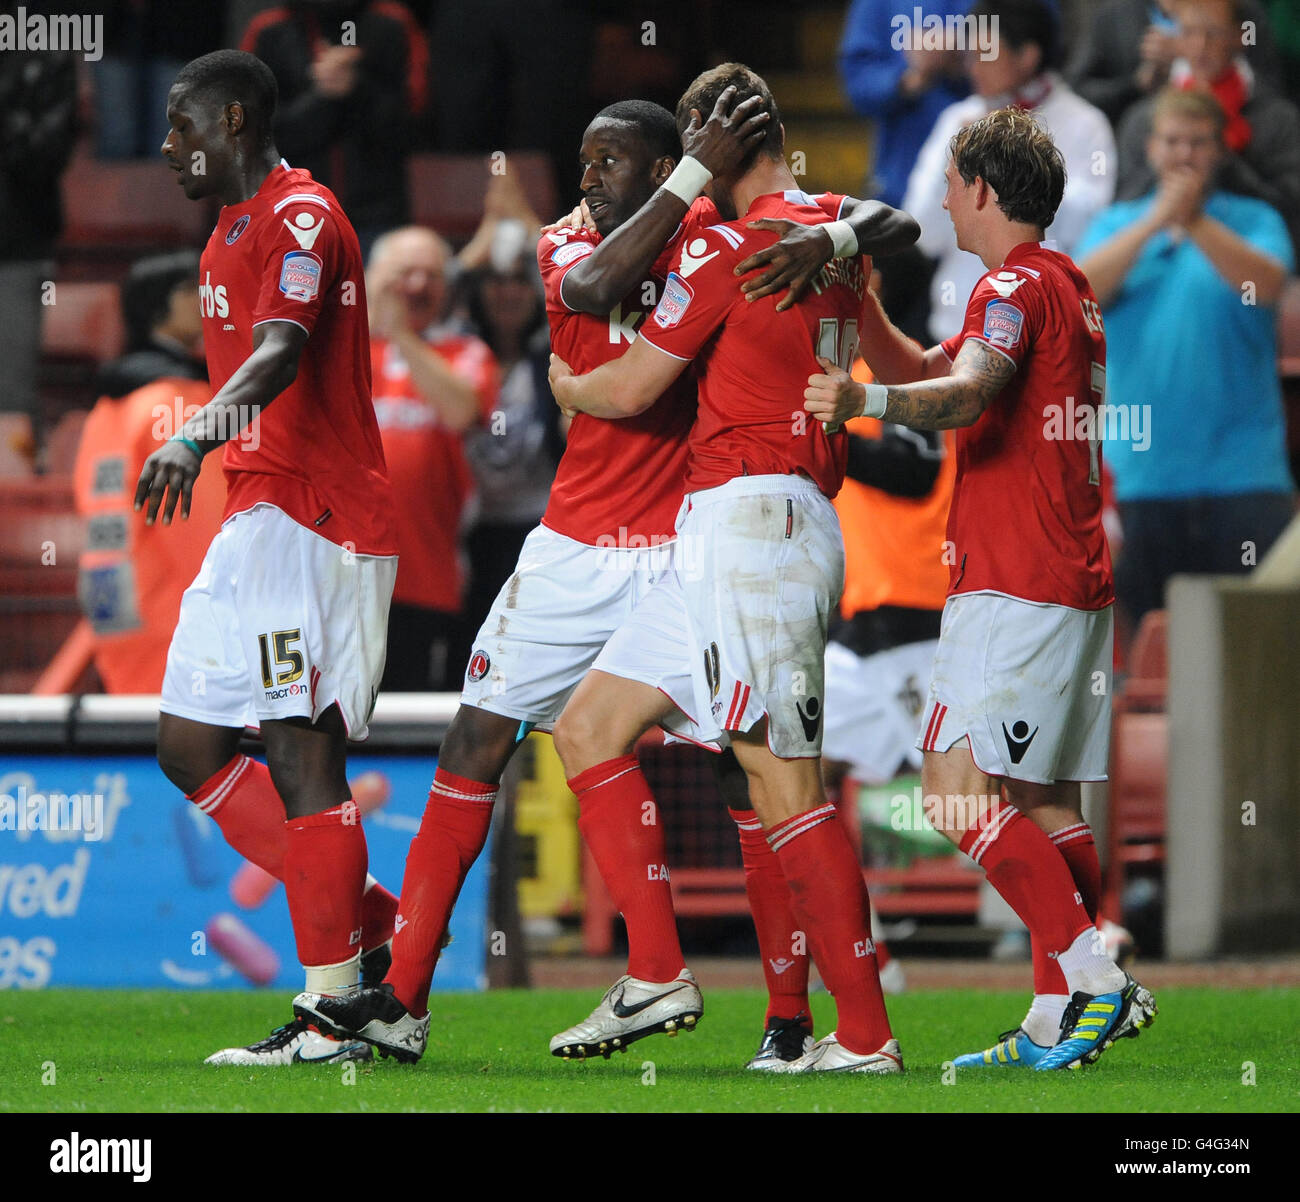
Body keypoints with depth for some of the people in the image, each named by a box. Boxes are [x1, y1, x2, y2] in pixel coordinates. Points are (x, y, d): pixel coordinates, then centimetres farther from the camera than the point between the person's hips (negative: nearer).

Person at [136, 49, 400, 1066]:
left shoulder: (300, 218, -11)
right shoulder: (235, 231, 22)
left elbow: (280, 350, -29)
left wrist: (196, 433, -44)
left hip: (311, 515, -11)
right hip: (257, 515, 11)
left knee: (302, 755, -12)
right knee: (190, 746, 8)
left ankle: (334, 1019, -11)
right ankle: (377, 925, 10)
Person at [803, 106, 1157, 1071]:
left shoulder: (1018, 286, -10)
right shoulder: (1066, 286, 21)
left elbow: (966, 392, -30)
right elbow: (930, 374, 28)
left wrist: (868, 401, -47)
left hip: (1015, 585, -10)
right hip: (1074, 583, 10)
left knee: (958, 791, -14)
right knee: (1047, 803, 9)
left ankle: (1093, 980, -19)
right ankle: (1057, 1021, 7)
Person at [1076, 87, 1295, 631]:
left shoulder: (1253, 221, 7)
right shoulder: (1116, 225, 14)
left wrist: (1195, 222, -25)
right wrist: (1154, 223, -16)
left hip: (1240, 469, -2)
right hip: (1141, 475, 2)